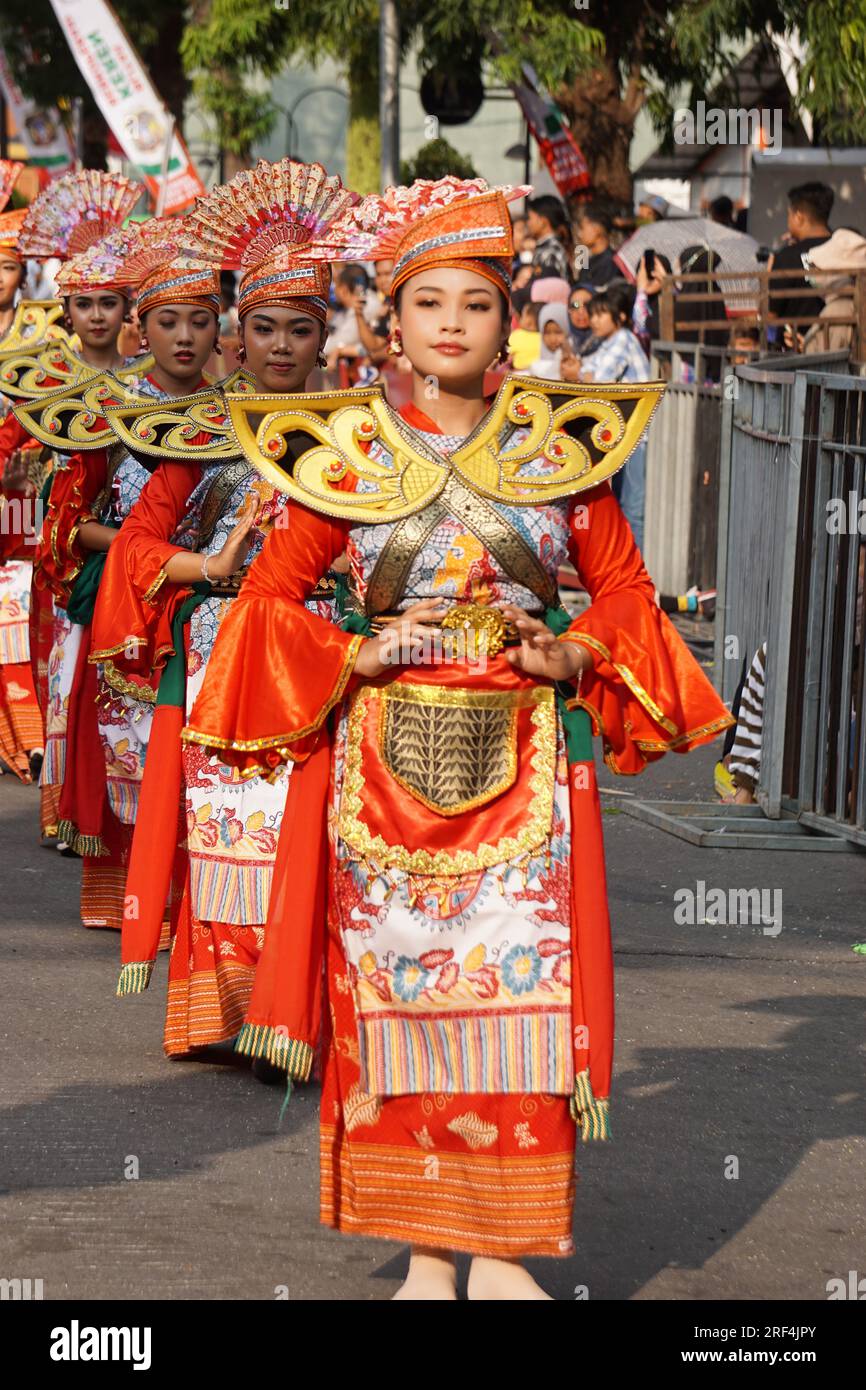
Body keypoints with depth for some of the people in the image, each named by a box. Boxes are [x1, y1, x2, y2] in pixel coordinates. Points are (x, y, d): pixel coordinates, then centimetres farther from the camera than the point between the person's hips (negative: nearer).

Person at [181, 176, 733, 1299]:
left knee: (521, 991, -3)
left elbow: (623, 585, 12)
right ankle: (427, 1252, 8)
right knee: (395, 991, -1)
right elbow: (271, 595, 6)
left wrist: (577, 653, -6)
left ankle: (502, 1250, 5)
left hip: (525, 759, 0)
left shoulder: (559, 448, 5)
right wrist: (356, 655, -9)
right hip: (385, 760, 0)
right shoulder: (345, 453, 3)